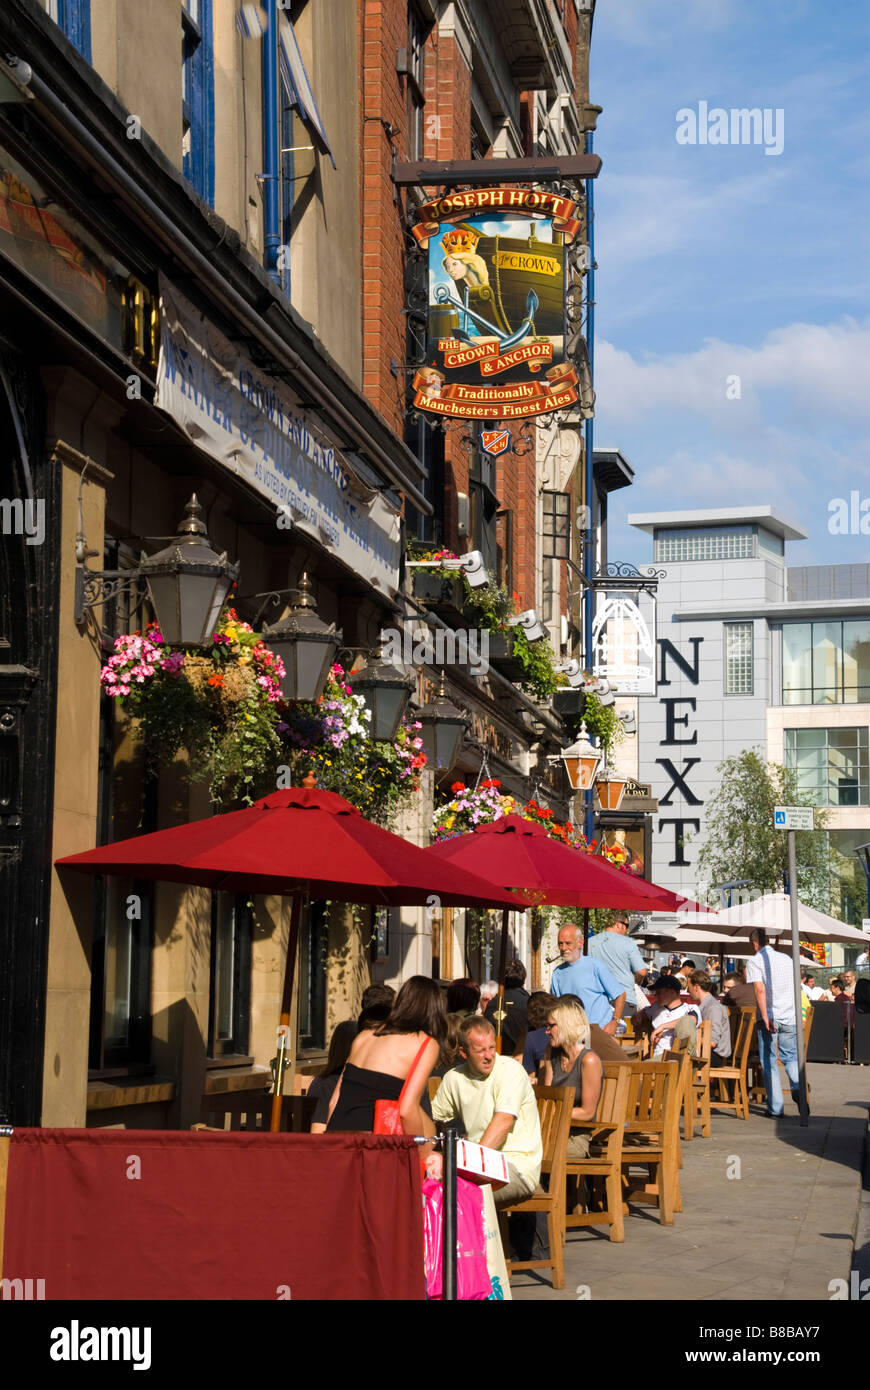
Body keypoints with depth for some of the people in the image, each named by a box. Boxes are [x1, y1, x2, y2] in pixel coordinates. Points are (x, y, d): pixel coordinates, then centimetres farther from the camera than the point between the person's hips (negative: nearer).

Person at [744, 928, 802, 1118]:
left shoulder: (754, 962, -4)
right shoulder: (786, 959, 11)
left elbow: (760, 989, -17)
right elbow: (796, 987, 14)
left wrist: (765, 1017, -18)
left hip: (769, 1017, -4)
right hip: (790, 1016, 4)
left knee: (769, 1063, 4)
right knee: (790, 1057, 16)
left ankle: (775, 1108, 3)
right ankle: (797, 1085, -14)